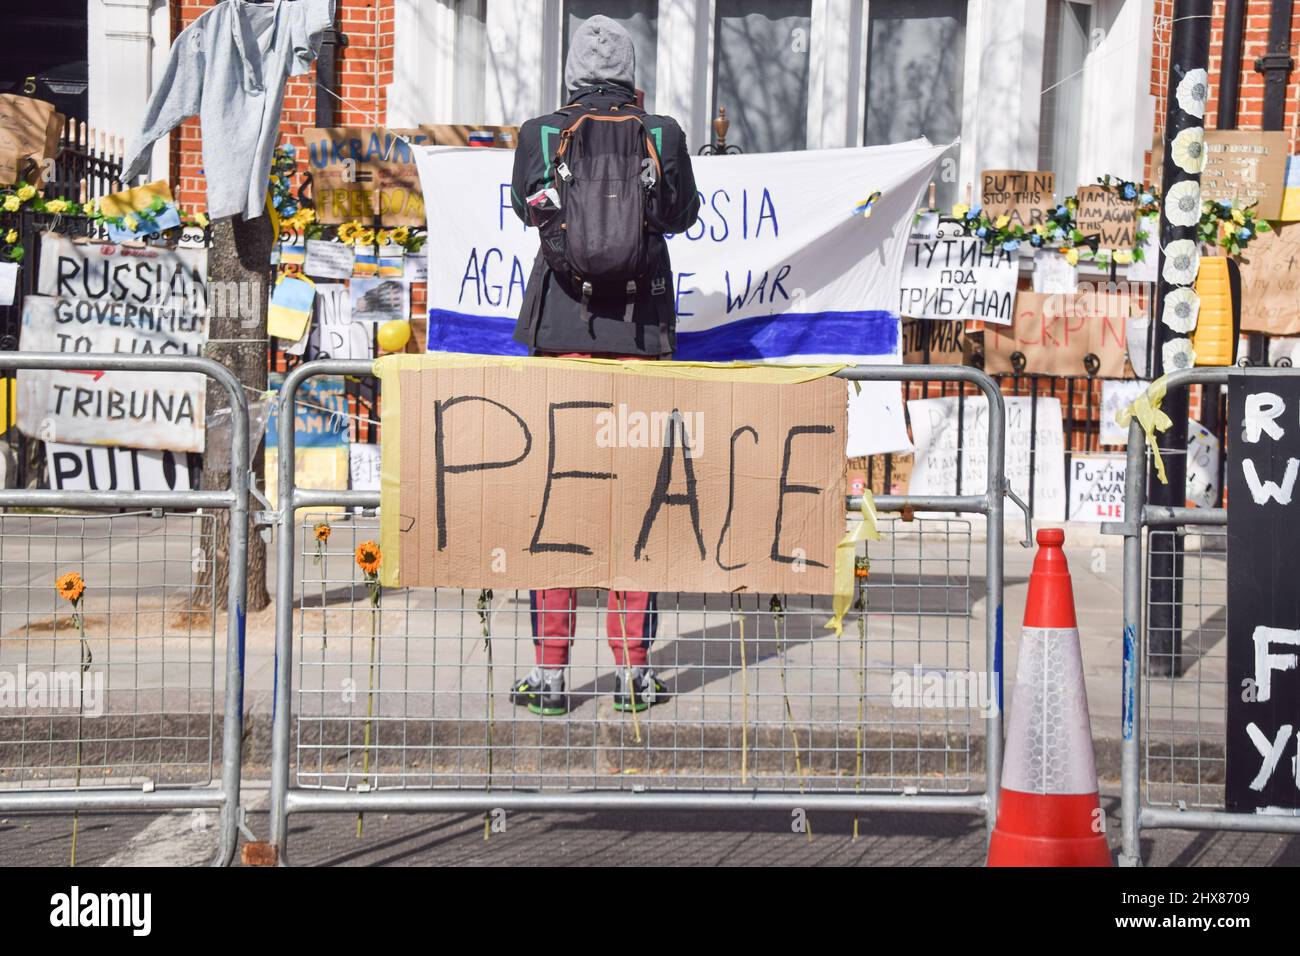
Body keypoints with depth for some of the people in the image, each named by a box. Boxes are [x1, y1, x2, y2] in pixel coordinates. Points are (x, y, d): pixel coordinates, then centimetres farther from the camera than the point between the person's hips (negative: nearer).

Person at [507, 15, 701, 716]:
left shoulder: (540, 136, -1)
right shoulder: (662, 136, 0)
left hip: (561, 330, -1)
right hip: (640, 330, 1)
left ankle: (550, 672, 4)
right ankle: (633, 670, 11)